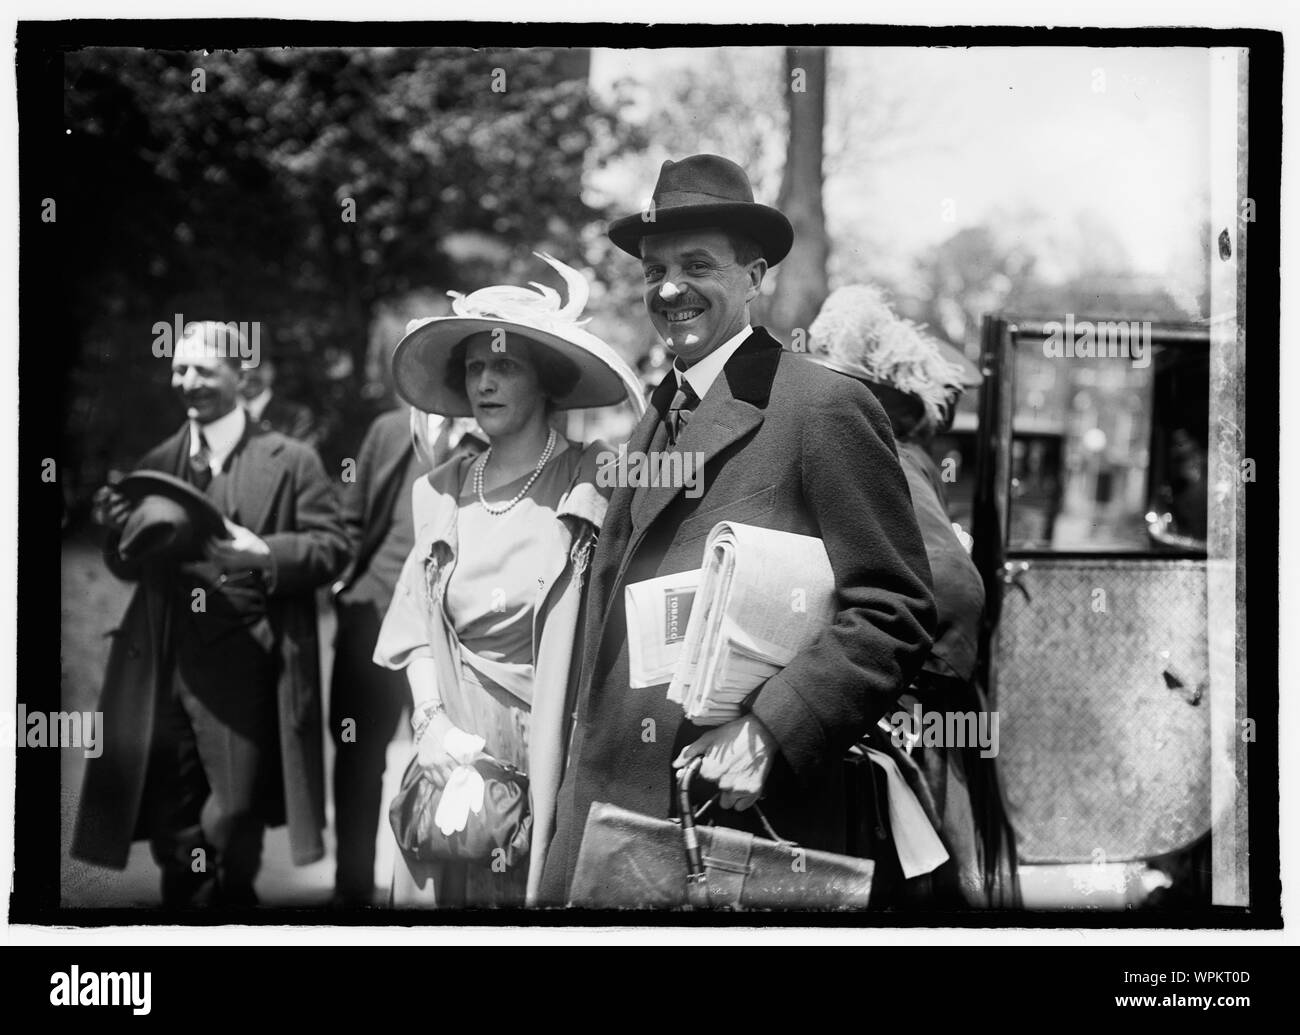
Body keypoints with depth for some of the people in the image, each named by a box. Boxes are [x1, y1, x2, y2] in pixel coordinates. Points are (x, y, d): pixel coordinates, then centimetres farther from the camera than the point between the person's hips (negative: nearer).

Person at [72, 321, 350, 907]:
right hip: (164, 668, 4)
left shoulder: (290, 462, 3)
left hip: (243, 668, -4)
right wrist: (120, 532, -5)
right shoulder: (156, 465, 15)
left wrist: (262, 553, -19)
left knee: (231, 820, -4)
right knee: (172, 827, 6)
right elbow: (131, 567, 17)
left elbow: (331, 547, -3)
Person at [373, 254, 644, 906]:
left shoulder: (593, 479, -4)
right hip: (457, 749, 4)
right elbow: (420, 627, 10)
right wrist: (432, 719, -3)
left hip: (557, 747, -3)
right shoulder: (439, 490, 10)